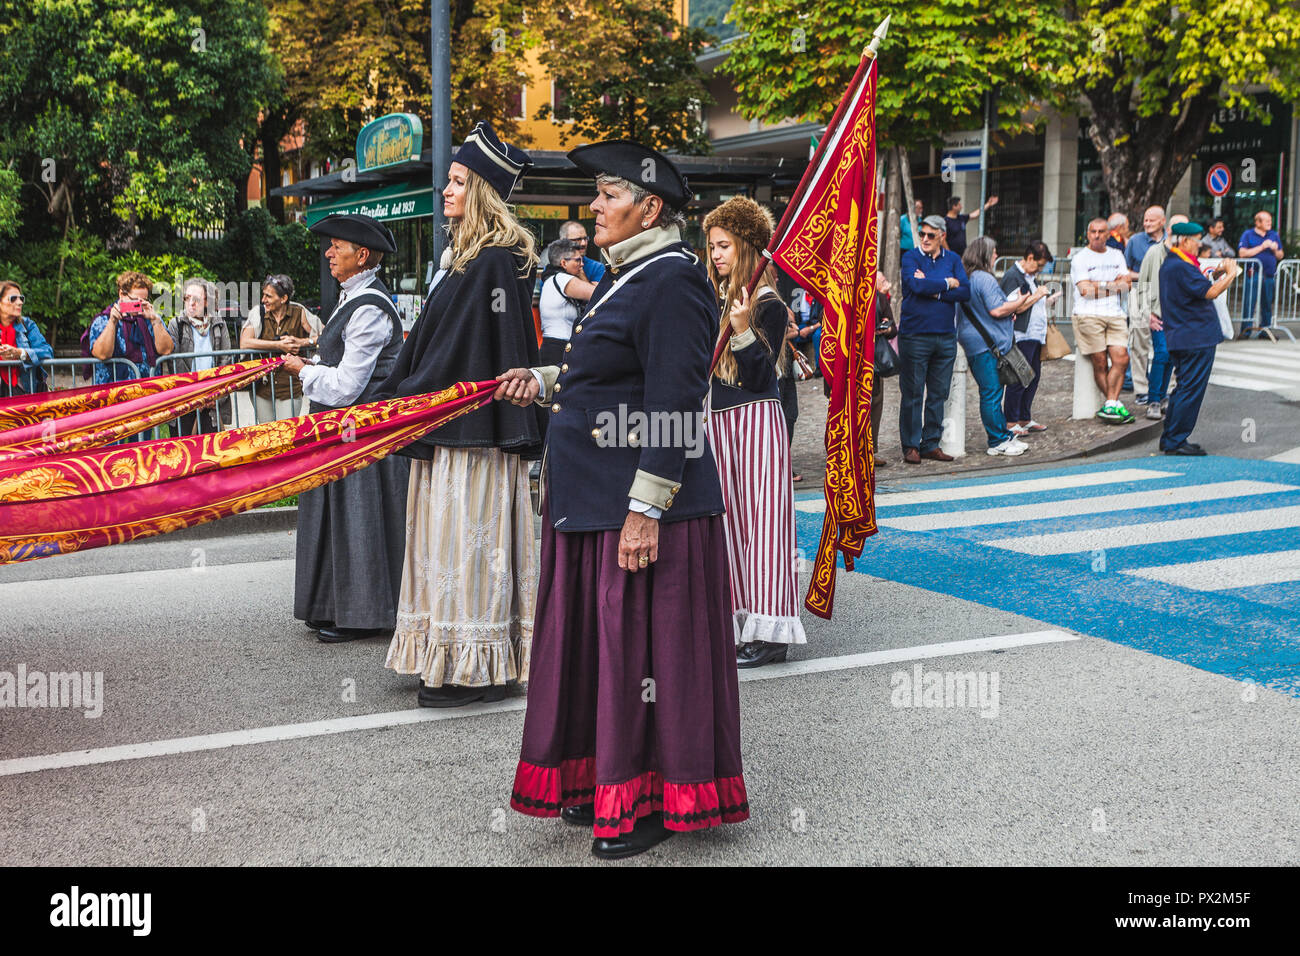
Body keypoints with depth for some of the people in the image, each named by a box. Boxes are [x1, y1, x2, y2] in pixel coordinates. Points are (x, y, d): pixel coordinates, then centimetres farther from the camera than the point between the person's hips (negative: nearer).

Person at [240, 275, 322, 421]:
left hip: (290, 388, -1)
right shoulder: (258, 312, -1)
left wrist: (301, 342, -18)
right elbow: (244, 343, -14)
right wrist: (279, 345, -18)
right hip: (262, 387, 2)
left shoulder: (298, 313, -1)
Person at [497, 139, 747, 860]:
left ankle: (653, 799, 15)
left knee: (641, 645, 0)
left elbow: (674, 405, -22)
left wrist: (646, 509, -25)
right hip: (592, 502, 10)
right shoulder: (627, 276, 15)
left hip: (638, 505, -10)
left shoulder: (672, 281, -16)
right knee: (599, 640, 16)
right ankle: (608, 780, 31)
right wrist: (544, 383, 13)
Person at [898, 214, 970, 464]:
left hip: (945, 337, 4)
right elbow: (916, 284, -18)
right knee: (912, 394, -1)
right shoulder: (910, 258, 1)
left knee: (939, 394, 7)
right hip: (914, 335, -4)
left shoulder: (953, 259, 11)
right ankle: (911, 446, 7)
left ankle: (931, 444, 16)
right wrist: (947, 283, -5)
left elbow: (965, 291, -1)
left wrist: (933, 290, -11)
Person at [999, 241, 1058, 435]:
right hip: (1022, 337, -10)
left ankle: (1025, 419, 21)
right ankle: (1010, 423, -1)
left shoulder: (1030, 276, 18)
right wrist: (1037, 295, -15)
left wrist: (1047, 300, 13)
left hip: (1035, 335, 10)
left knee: (1034, 377, 12)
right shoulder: (1012, 276, -12)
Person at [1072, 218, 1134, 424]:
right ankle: (1115, 404, 4)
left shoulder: (1116, 256, 19)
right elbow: (1085, 289, -8)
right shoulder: (1080, 258, 3)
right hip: (1088, 316, -4)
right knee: (1100, 363, -6)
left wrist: (1100, 287, -4)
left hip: (1115, 315, 4)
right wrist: (1114, 284, 3)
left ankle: (1110, 405, -10)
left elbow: (1127, 284, 10)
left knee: (1121, 358, -12)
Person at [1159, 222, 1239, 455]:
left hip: (1179, 337, 11)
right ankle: (1175, 441, -3)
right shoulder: (1181, 267, -18)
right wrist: (1230, 274, -8)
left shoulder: (1169, 265, 15)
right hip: (1196, 338, -11)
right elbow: (1210, 293, -22)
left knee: (1184, 388, 16)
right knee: (1191, 390, -6)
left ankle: (1170, 439, 19)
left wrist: (1215, 276, 16)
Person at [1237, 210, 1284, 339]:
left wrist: (1275, 250, -4)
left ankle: (1265, 330, 14)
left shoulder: (1274, 236, 14)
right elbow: (1242, 253, -10)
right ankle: (1245, 330, 0)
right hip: (1253, 274, -4)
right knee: (1249, 303, -6)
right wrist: (1261, 247, -13)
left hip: (1269, 275, 4)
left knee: (1267, 304, 7)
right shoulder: (1248, 234, 2)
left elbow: (1280, 256, 19)